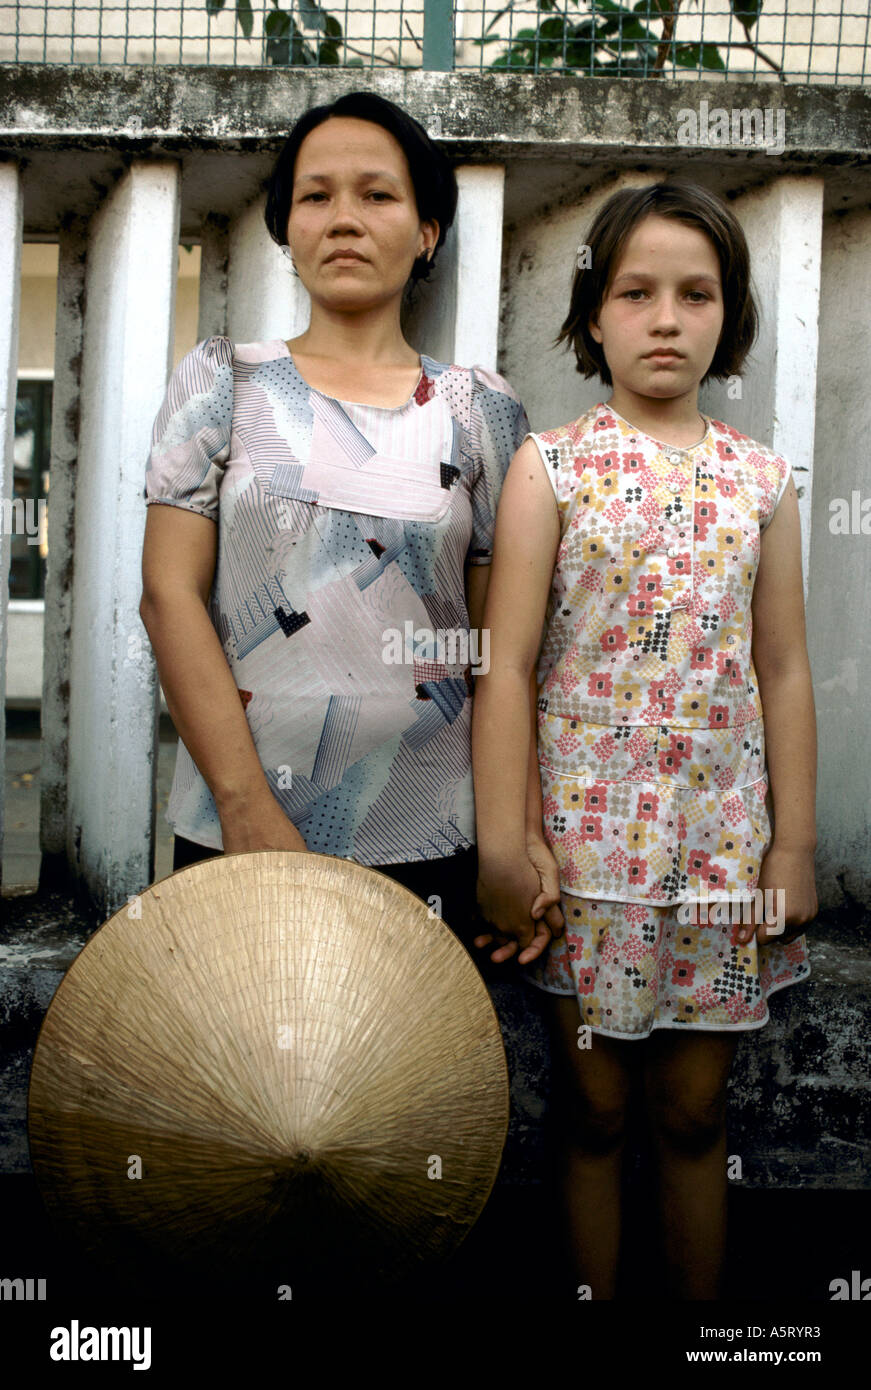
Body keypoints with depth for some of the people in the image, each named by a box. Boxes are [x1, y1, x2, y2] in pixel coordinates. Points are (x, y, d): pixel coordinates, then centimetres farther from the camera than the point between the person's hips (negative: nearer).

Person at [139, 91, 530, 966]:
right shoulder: (224, 383, 4)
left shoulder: (481, 411, 5)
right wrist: (247, 805, -12)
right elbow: (170, 595, -4)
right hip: (228, 830, 0)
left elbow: (501, 638, 4)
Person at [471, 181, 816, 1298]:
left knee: (694, 1113, 13)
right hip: (584, 836, -2)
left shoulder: (762, 479, 5)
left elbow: (784, 672, 6)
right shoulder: (551, 465, -3)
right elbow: (505, 664, -7)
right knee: (593, 1109, 11)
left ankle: (701, 1314, 32)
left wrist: (795, 845, 4)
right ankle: (593, 1313, 30)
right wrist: (504, 842, -11)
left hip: (722, 835, 2)